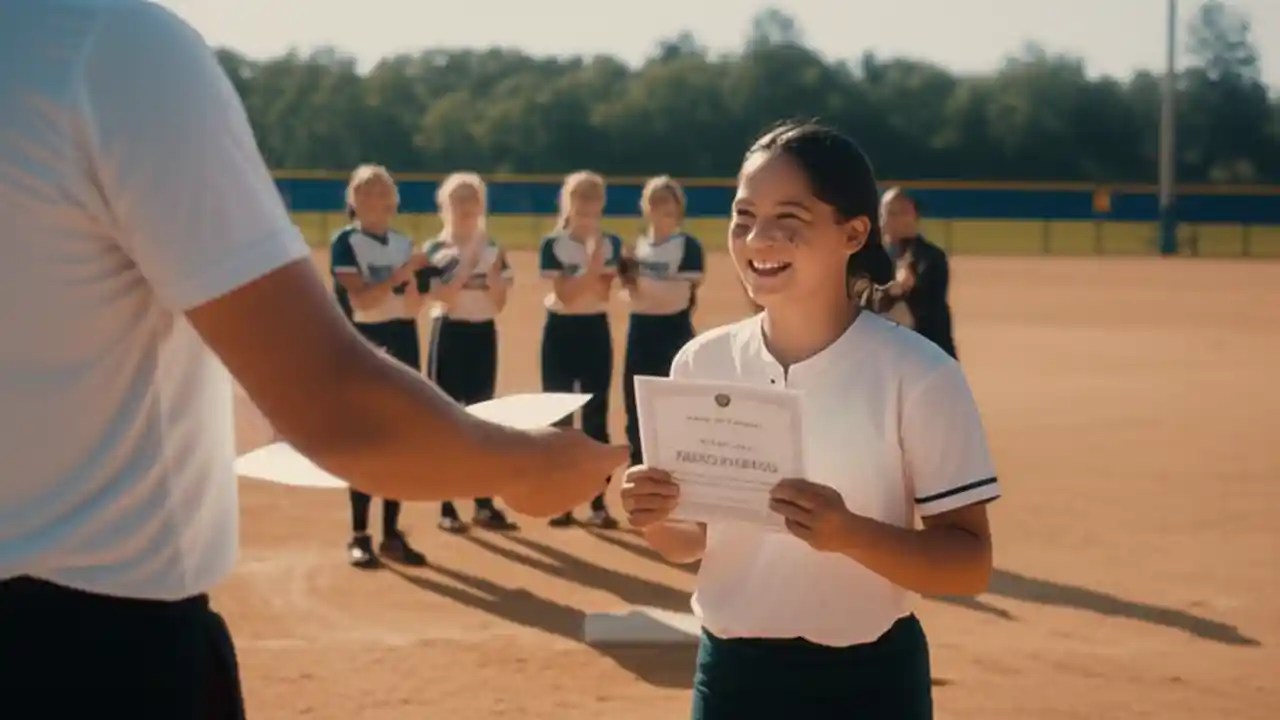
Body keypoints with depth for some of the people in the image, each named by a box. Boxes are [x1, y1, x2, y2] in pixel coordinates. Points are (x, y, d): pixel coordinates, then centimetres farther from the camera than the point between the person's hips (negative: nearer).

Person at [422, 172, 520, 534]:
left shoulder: (493, 249, 6)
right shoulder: (434, 249, -5)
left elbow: (499, 303, 2)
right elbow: (444, 297, -17)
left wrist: (492, 269, -12)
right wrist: (467, 264, -22)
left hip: (483, 335, 4)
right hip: (449, 334, -4)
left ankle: (484, 504, 12)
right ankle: (446, 507, 1)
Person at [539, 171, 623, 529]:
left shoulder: (610, 244, 2)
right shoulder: (553, 244, -5)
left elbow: (601, 292, -11)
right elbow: (567, 295, -15)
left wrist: (596, 249, -17)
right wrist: (593, 260, -18)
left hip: (595, 331, 2)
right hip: (561, 331, -2)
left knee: (596, 418, 2)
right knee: (558, 418, 1)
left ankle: (598, 503, 5)